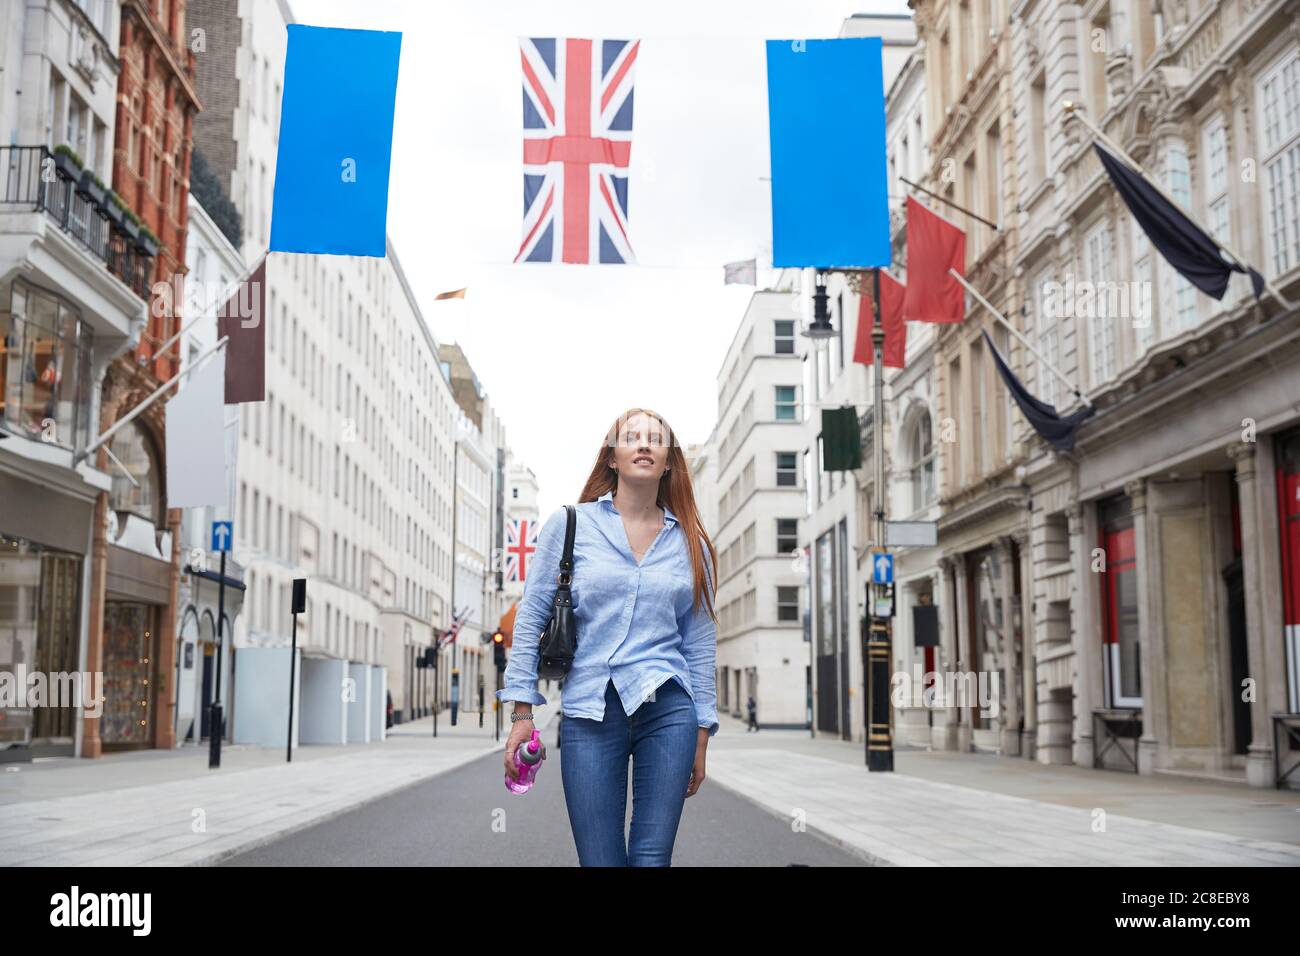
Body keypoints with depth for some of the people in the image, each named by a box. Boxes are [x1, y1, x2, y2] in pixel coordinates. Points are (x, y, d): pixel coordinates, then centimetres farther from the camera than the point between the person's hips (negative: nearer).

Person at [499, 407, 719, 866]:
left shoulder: (690, 541, 10)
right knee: (601, 861, -2)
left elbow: (700, 643, 12)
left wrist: (701, 735, 10)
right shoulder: (569, 524, 4)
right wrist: (522, 711, -2)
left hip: (668, 711, 2)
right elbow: (530, 618, 4)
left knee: (652, 858, -3)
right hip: (589, 712, -1)